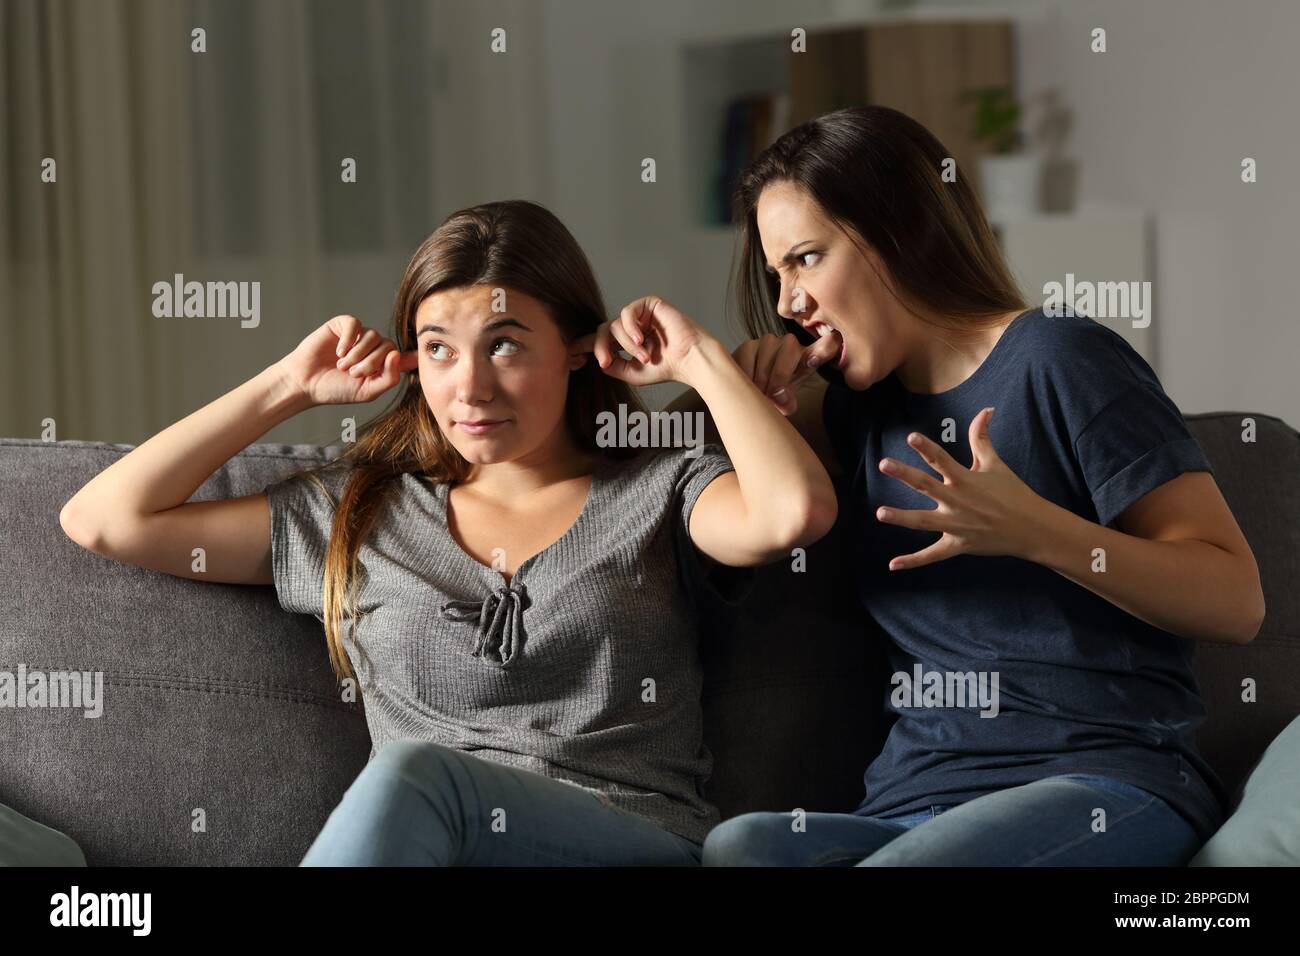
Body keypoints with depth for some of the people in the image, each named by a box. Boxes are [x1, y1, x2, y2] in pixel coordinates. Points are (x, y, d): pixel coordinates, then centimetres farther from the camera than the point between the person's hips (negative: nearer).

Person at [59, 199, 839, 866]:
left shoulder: (659, 495, 15)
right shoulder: (362, 515, 23)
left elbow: (796, 509, -9)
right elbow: (103, 520, 21)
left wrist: (701, 359, 7)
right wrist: (292, 386, 22)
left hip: (643, 840, -2)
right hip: (421, 843, 2)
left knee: (415, 771, -35)